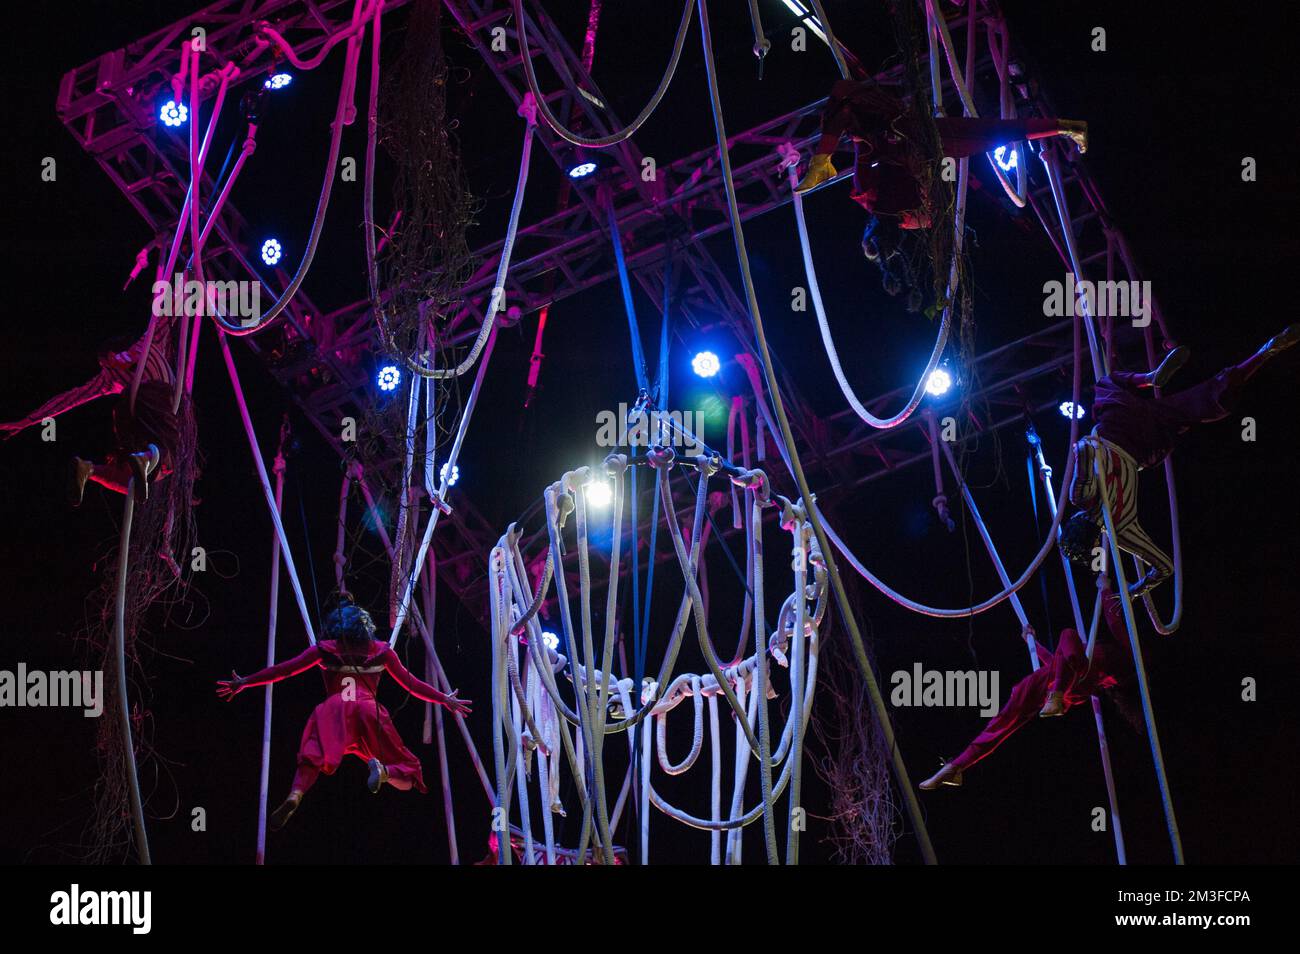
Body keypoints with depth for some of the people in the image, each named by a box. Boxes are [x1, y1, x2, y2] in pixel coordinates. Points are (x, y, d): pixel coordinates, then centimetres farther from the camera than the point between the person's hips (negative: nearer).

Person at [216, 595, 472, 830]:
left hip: (333, 713, 0)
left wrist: (245, 682, 23)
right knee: (404, 780, 5)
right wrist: (444, 699, 37)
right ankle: (381, 769, -32)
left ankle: (295, 796, -53)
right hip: (369, 713, 0)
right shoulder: (381, 650, 22)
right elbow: (410, 683, 25)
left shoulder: (325, 649, 18)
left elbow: (285, 669, 17)